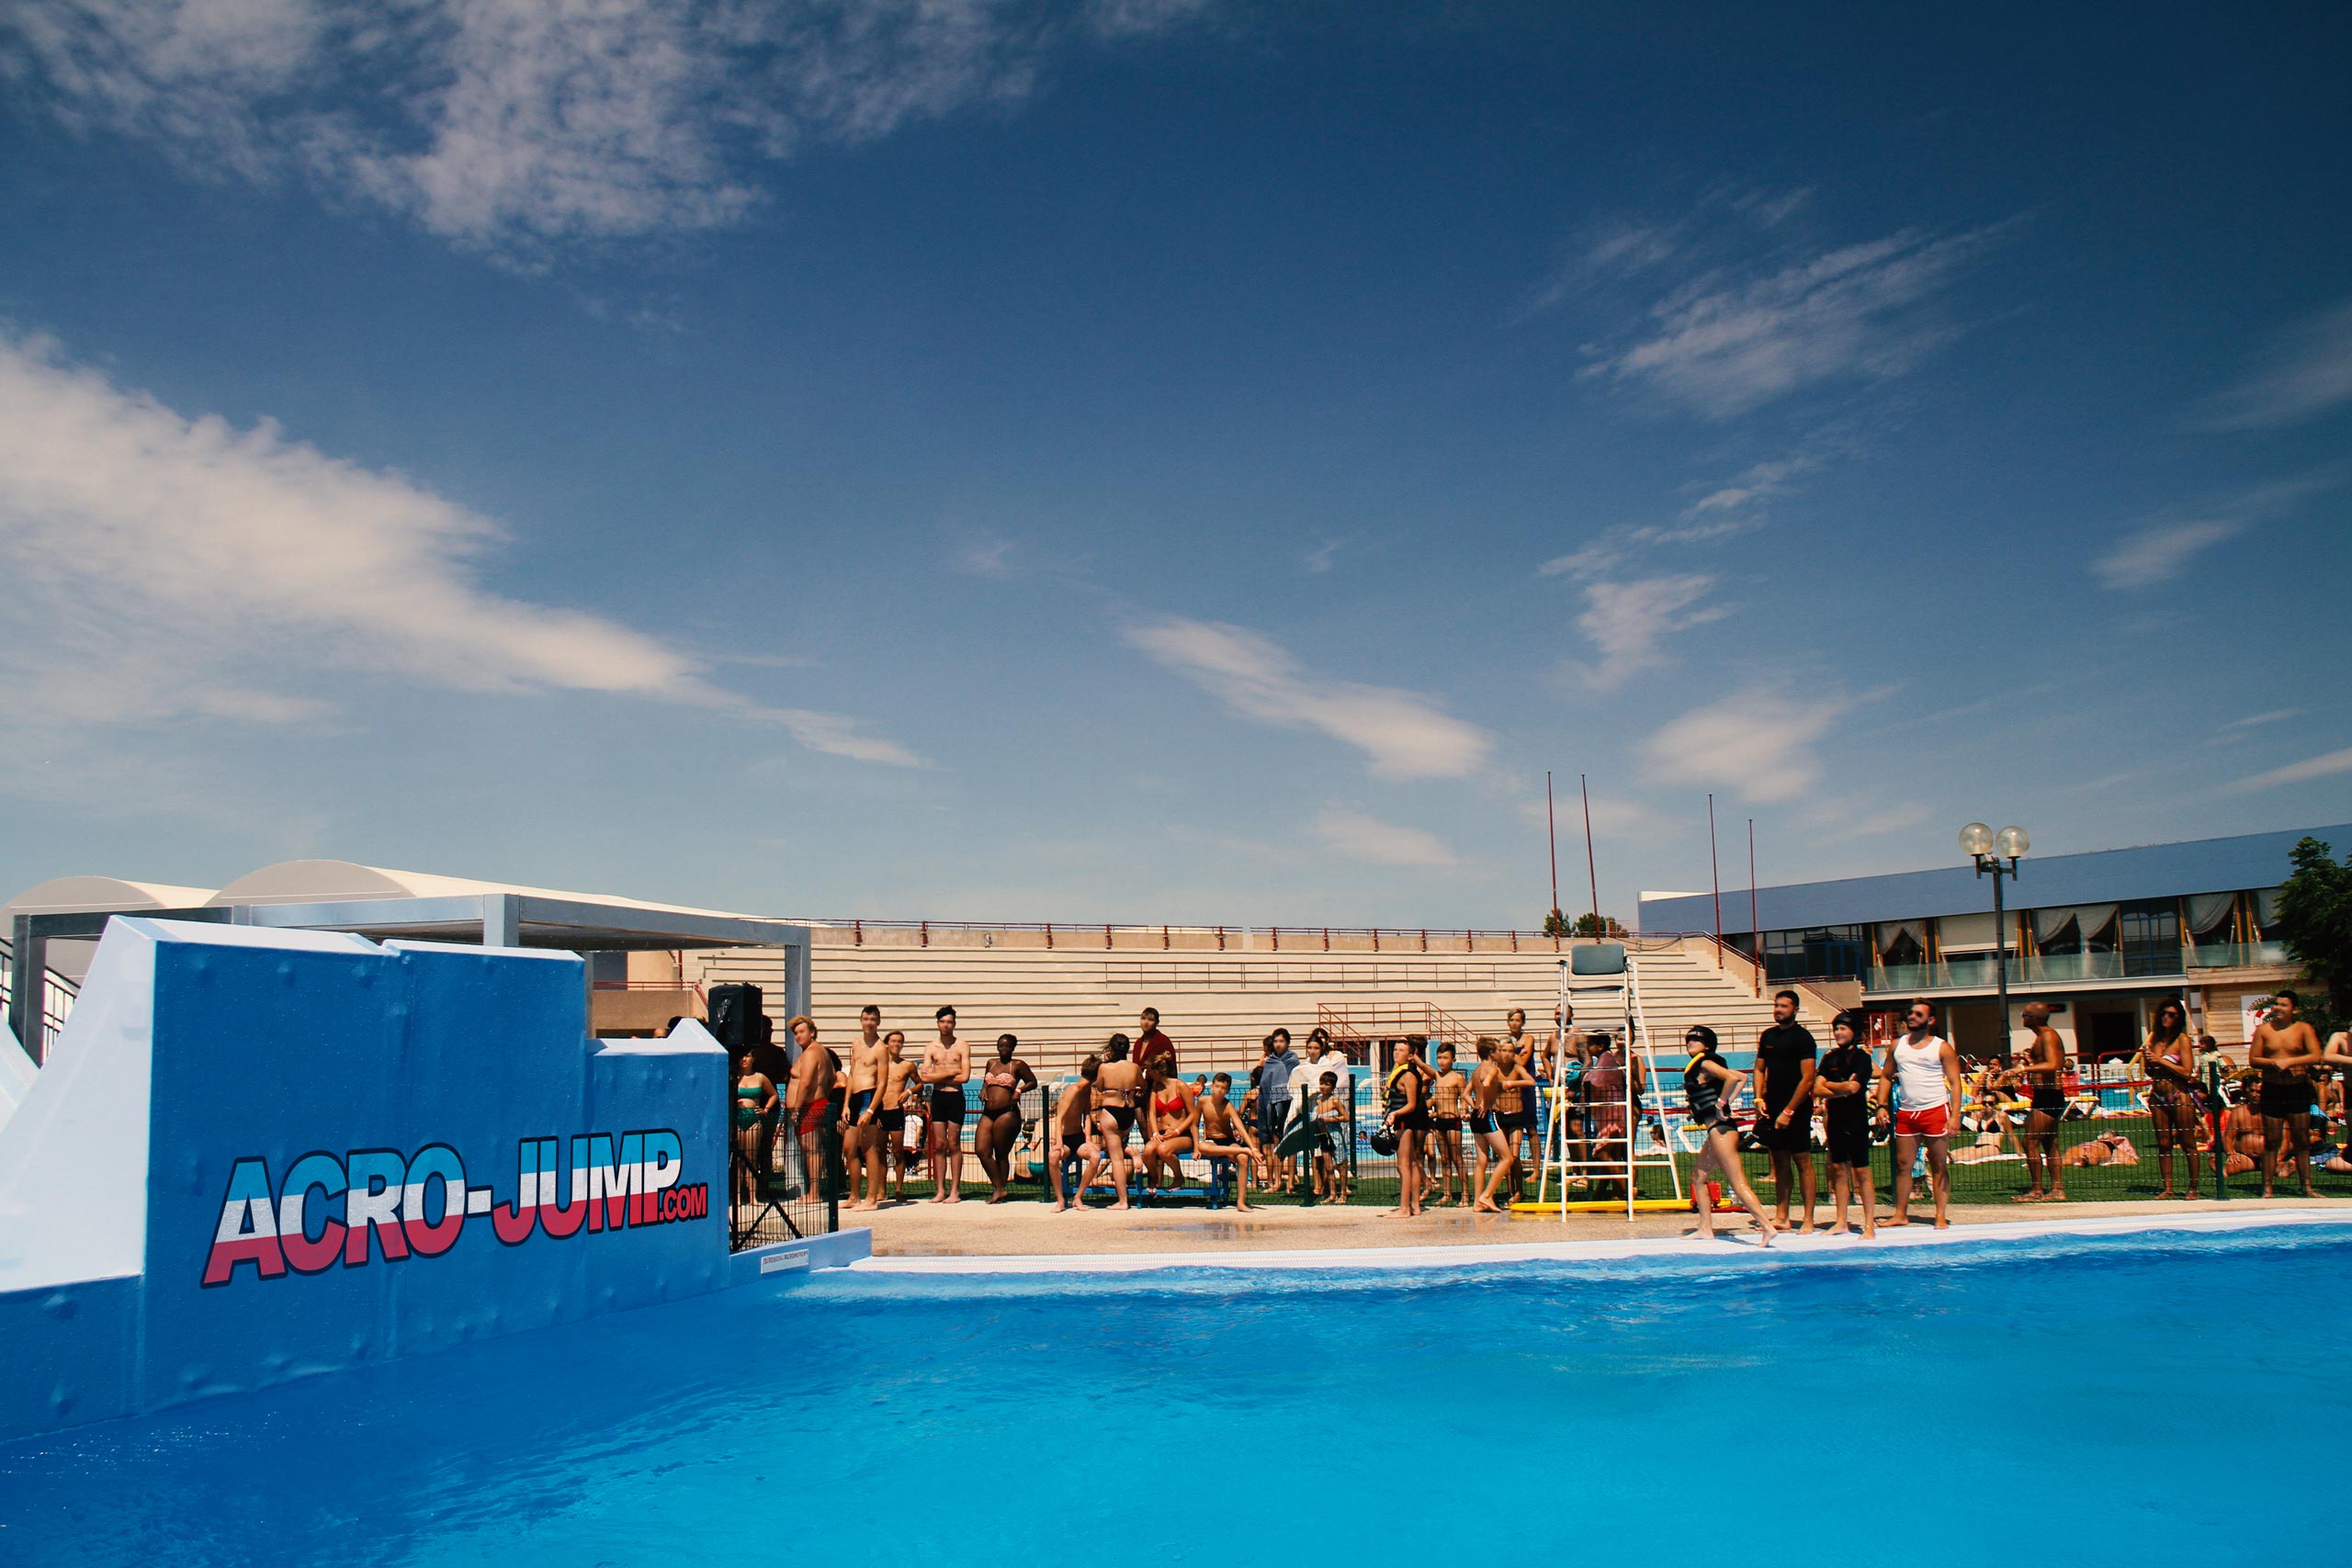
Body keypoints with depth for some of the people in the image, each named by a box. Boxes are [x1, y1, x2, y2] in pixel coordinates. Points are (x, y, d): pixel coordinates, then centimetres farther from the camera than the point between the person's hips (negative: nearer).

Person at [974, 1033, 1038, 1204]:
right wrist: (983, 1090, 11)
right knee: (981, 1150, -5)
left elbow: (1033, 1082, 5)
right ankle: (999, 1188, 4)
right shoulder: (991, 1064, 18)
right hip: (988, 1113, 6)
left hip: (1007, 1113, -6)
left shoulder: (1017, 1065, 2)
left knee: (1001, 1154, -1)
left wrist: (1019, 1090, -10)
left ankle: (1000, 1189, 11)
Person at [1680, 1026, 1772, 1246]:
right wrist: (1726, 1103, 11)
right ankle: (1706, 1228, 22)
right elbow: (1742, 1077, 20)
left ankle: (1766, 1226, -16)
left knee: (1738, 1183, -12)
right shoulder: (1698, 1066, 16)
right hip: (1718, 1130, 11)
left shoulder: (1705, 1063, -8)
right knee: (1698, 1176, 18)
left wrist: (1720, 1104, -18)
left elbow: (1732, 1077, -27)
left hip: (1720, 1129, -11)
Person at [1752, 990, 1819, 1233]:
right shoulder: (1768, 1036, 12)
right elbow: (1760, 1069, 18)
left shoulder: (1803, 1037, -8)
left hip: (1796, 1109, -6)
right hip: (1772, 1108, 6)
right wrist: (1759, 1099, 2)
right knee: (1780, 1163, 10)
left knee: (1803, 1162, -3)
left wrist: (1788, 1111, -15)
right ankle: (1781, 1217, 14)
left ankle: (1808, 1220, -1)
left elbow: (1807, 1079, -12)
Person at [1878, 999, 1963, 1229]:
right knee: (1902, 1165, 6)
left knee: (1939, 1166, 1)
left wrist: (1954, 1116, -14)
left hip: (1935, 1111, -4)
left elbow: (1955, 1082, -5)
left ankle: (1941, 1216, 5)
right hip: (1906, 1113, 4)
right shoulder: (1897, 1044, 10)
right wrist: (1881, 1105, 3)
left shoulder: (1942, 1047, -2)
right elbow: (1886, 1076, 16)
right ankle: (1900, 1214, 12)